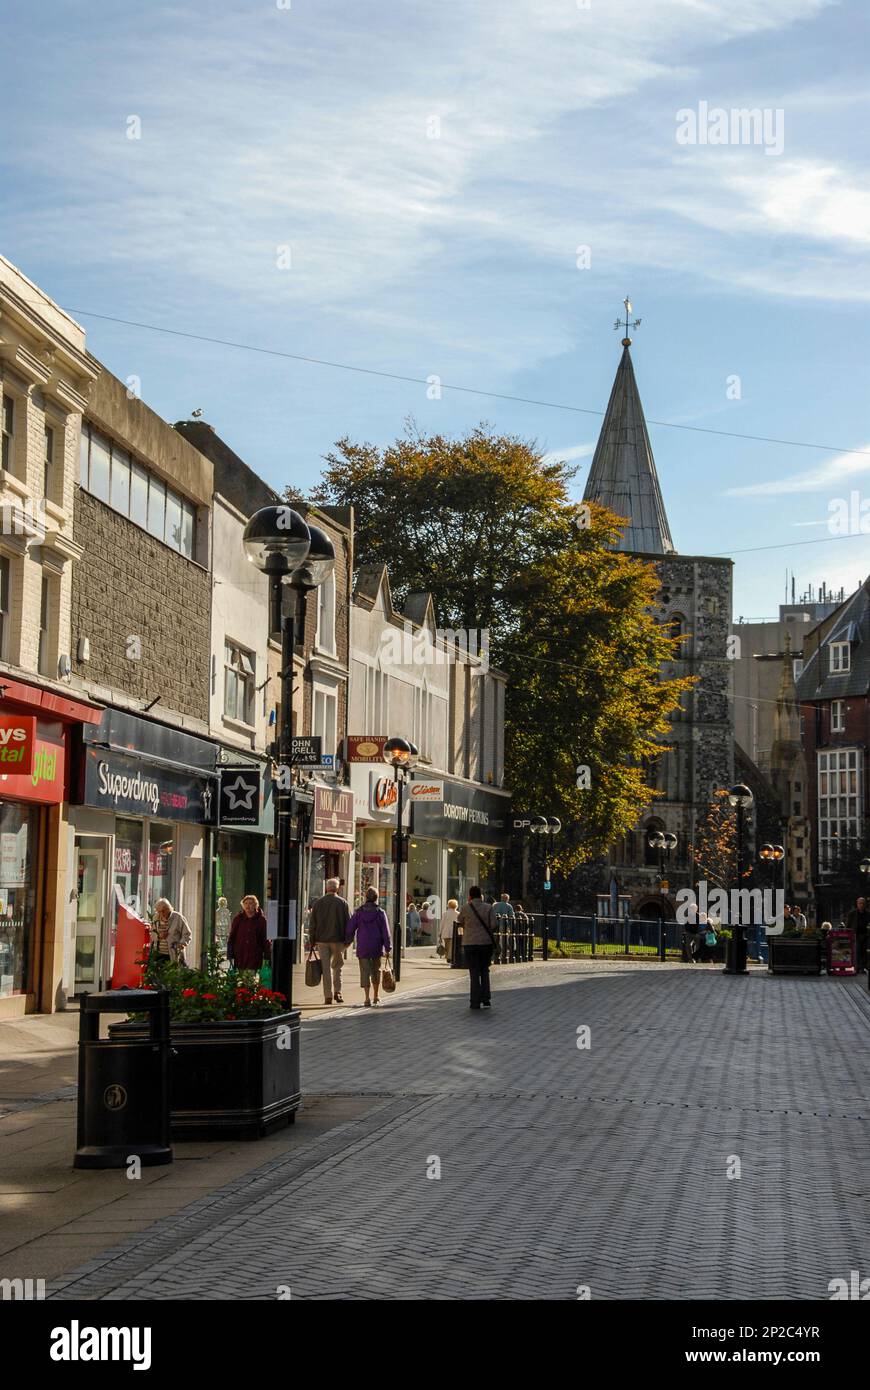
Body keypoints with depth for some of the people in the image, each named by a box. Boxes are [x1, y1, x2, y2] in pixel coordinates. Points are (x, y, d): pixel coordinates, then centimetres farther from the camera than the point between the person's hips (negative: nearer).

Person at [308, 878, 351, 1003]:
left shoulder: (317, 903, 4)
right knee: (337, 967, 13)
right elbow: (349, 922, -1)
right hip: (338, 941, -1)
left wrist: (311, 941, 9)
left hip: (322, 941, 1)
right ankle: (337, 992, 3)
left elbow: (312, 924, 4)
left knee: (326, 968, 3)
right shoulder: (342, 903, -1)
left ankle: (328, 996, 0)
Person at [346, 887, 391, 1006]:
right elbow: (385, 932, -6)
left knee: (365, 972, 0)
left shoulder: (359, 912, -2)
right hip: (376, 947, 0)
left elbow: (350, 928, 0)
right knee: (376, 971, 17)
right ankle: (376, 997, 27)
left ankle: (367, 998, -10)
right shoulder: (380, 912, -4)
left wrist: (347, 941, 14)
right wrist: (387, 948, -2)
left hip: (362, 947, 0)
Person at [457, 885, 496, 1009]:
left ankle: (475, 1002, 1)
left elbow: (460, 922, 11)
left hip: (470, 943, -2)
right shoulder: (488, 907, -1)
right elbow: (492, 925, -5)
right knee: (484, 971, 14)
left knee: (474, 972, 3)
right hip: (486, 942, 2)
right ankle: (486, 1000, 8)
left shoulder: (466, 908, -4)